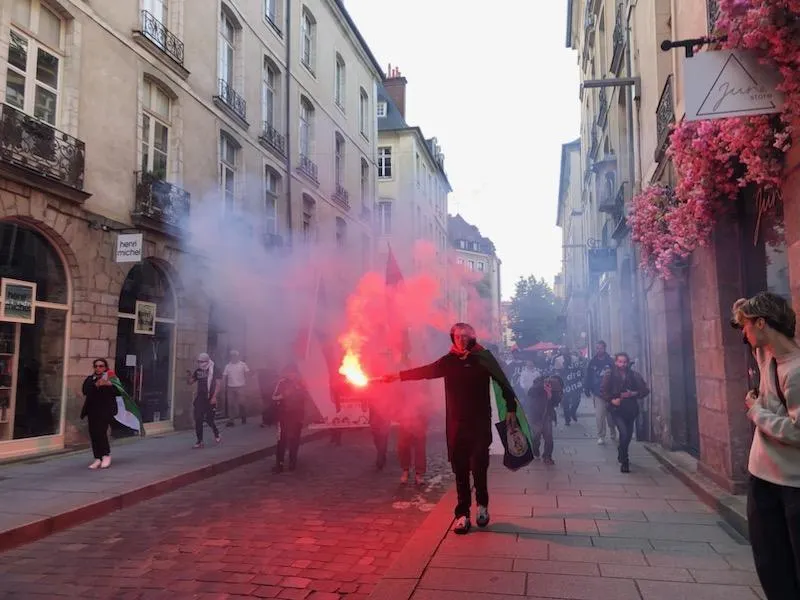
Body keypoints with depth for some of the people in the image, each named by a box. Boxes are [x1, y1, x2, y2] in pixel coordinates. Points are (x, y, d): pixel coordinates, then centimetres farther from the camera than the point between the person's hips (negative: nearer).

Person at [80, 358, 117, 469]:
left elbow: (118, 392, -4)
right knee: (93, 434, 1)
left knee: (100, 431, -14)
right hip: (92, 410, 4)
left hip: (106, 410, -4)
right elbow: (85, 391, -5)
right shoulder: (89, 379, 13)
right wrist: (96, 385, -19)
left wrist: (110, 385, -18)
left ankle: (106, 455, 2)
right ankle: (97, 458, 10)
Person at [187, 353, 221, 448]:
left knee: (209, 419, -2)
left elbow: (217, 384, -8)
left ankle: (217, 434, 28)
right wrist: (188, 376, -7)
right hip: (200, 398, 5)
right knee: (198, 420, 0)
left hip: (210, 398, -5)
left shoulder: (213, 370, -5)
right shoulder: (198, 371, 9)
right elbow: (190, 382, 15)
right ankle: (199, 441, 8)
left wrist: (214, 397, -16)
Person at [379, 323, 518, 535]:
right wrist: (396, 376, 2)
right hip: (456, 423, 3)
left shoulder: (483, 357, -1)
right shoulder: (449, 360, 6)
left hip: (480, 422, -2)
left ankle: (482, 505, 21)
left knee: (478, 466, -5)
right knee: (460, 469, 4)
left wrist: (511, 408, -4)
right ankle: (462, 514, 13)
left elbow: (503, 381, 0)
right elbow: (426, 371, 7)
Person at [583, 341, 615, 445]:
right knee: (599, 416, -5)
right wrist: (586, 389, -2)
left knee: (611, 415, 11)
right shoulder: (592, 362, 1)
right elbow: (588, 377, 2)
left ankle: (613, 433, 33)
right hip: (598, 393, 1)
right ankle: (601, 436, 4)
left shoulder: (610, 362, -5)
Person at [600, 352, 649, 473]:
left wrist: (633, 394, -13)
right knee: (624, 433, -19)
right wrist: (612, 400, -18)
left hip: (631, 409, 3)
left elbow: (645, 390, 2)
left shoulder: (634, 375, 0)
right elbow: (603, 391, -4)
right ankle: (624, 461, -4)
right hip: (616, 409, -3)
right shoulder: (609, 374, -5)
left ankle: (622, 455, 43)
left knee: (629, 434, 15)